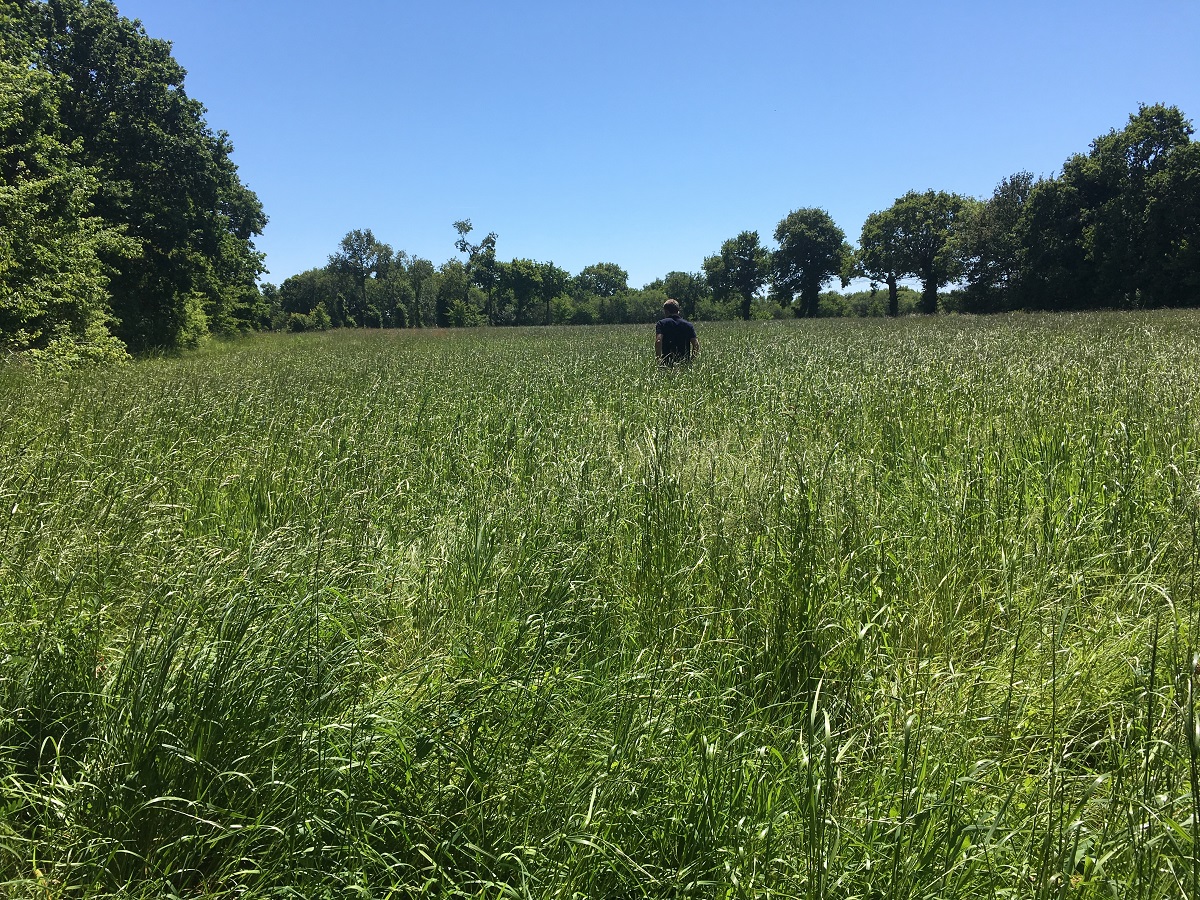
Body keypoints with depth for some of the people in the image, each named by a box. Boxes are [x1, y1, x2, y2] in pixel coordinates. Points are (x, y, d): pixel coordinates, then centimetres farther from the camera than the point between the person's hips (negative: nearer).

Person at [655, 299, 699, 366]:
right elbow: (696, 344, 6)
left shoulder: (661, 323, 4)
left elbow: (658, 341, -12)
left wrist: (658, 359, -10)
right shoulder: (688, 325, 12)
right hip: (685, 362, 3)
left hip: (667, 361, -3)